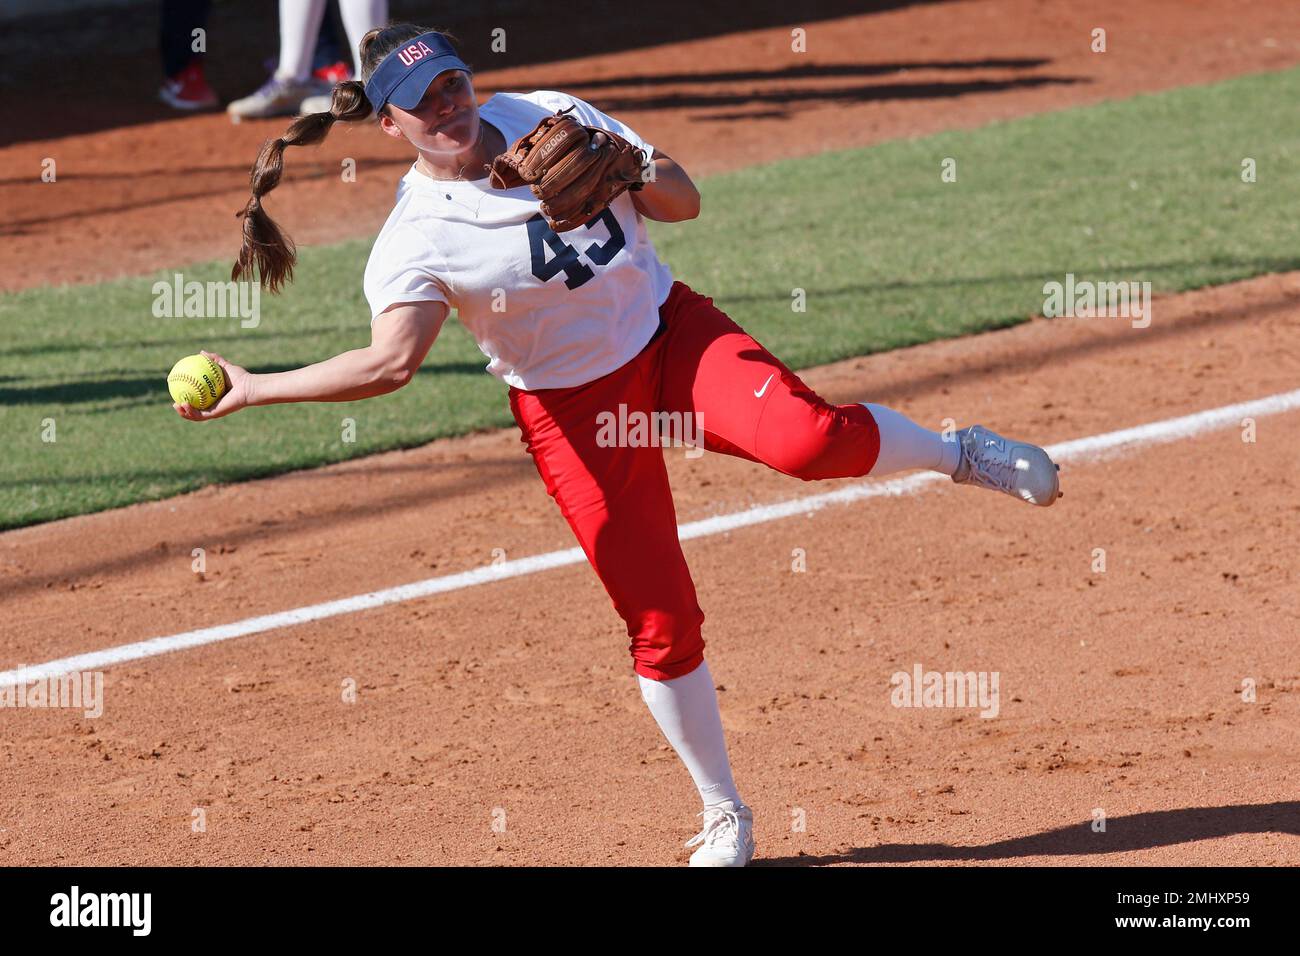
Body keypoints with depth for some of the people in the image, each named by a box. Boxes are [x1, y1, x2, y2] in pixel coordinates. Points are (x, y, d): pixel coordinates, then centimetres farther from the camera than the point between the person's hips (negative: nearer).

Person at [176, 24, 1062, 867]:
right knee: (661, 623, -1)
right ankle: (725, 818, 17)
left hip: (671, 332, 1)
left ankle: (962, 455, -2)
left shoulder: (550, 116, -2)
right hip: (576, 410, -1)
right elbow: (391, 361, -28)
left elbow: (683, 201, 2)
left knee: (807, 437, -30)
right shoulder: (414, 240, -13)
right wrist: (251, 388, -35)